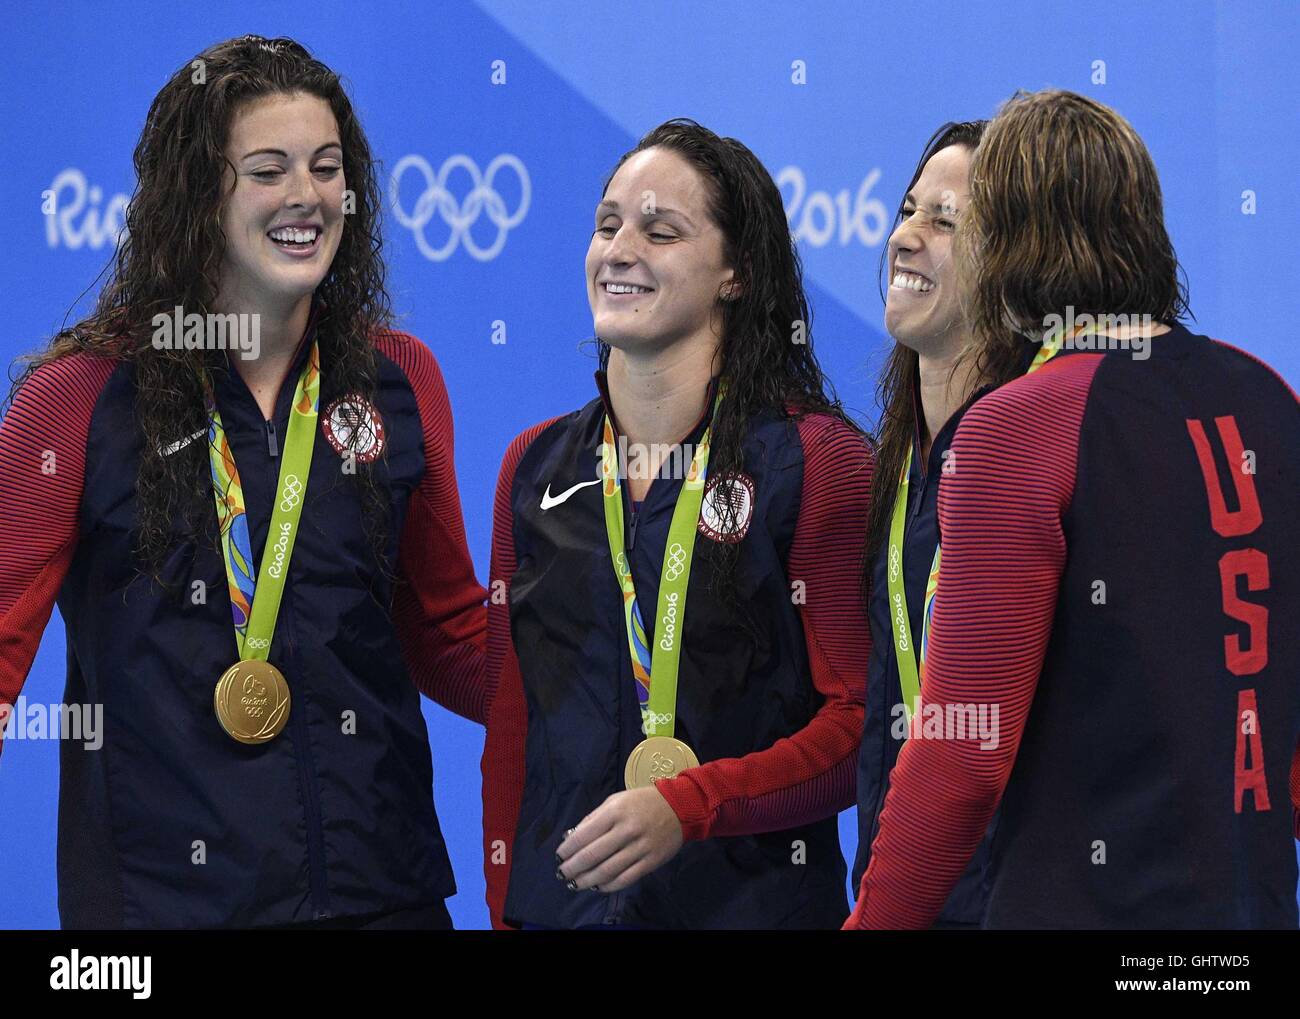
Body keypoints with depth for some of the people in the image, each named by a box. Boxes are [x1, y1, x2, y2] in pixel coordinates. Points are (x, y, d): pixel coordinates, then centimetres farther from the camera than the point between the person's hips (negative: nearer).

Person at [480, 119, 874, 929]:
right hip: (559, 899, 4)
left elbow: (863, 723, -12)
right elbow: (510, 723, 10)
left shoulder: (818, 461, -7)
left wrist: (687, 807, -23)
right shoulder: (536, 467, 8)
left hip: (754, 901, -4)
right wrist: (503, 909, 2)